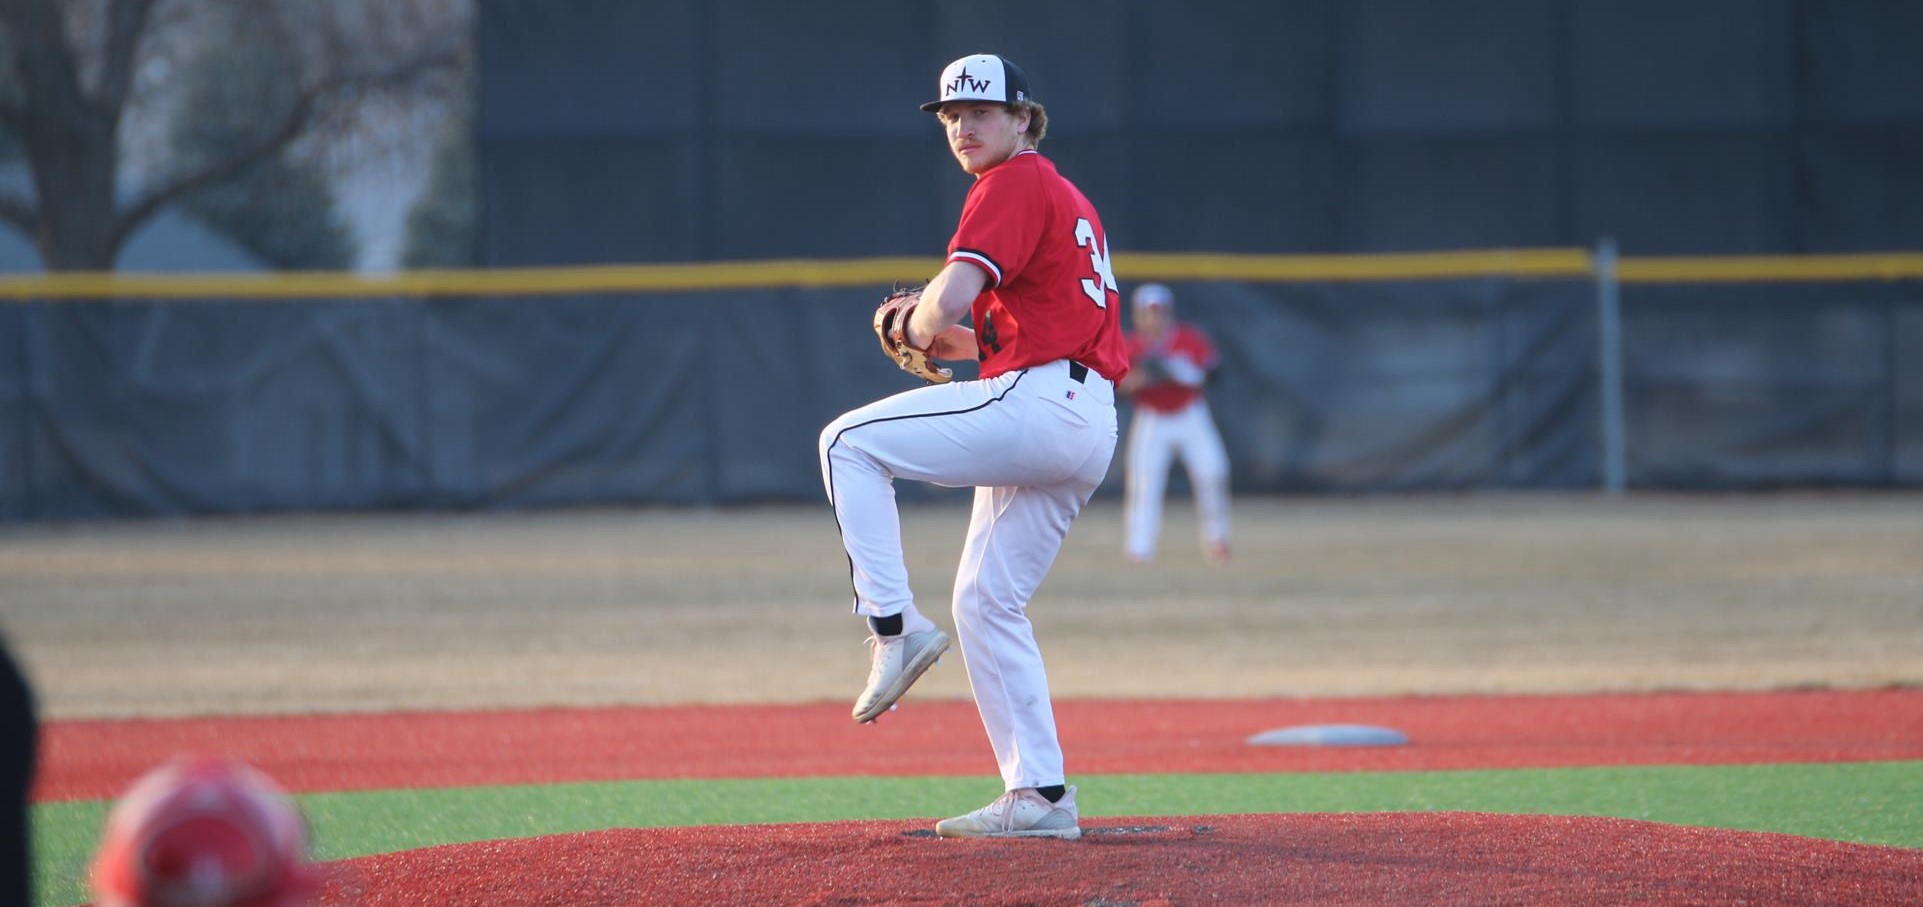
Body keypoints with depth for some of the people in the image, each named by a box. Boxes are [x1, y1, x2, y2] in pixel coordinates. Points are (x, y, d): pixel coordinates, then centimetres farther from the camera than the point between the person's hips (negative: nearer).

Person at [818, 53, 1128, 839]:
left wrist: (923, 327, 2)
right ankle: (1039, 797, 8)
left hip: (1037, 407, -10)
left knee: (850, 442, -5)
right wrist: (954, 343, 17)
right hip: (1086, 430, 10)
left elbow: (952, 296, -19)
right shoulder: (1065, 199, 26)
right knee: (986, 601, 12)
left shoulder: (1015, 185, -5)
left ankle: (894, 626, -11)